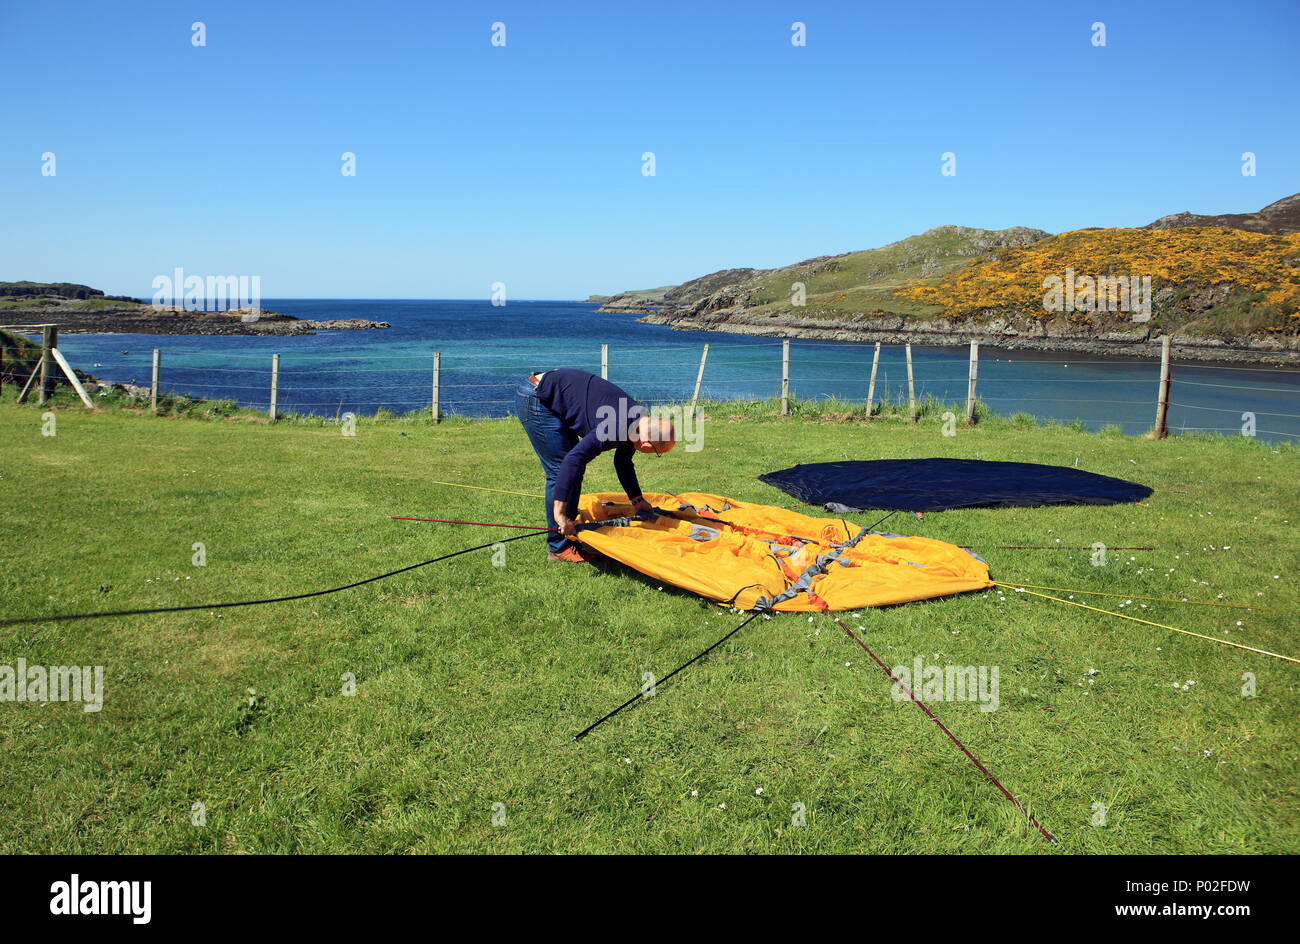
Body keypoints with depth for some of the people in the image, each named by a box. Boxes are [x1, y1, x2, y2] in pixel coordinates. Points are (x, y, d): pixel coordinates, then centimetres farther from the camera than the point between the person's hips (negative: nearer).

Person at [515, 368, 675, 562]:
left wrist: (637, 500, 24)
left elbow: (623, 462, 20)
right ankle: (559, 548, -3)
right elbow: (573, 459, -35)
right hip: (534, 399, -10)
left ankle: (570, 536, 18)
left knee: (576, 470, 10)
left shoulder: (636, 417, 2)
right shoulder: (615, 428, -28)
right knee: (561, 470, -10)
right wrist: (559, 513, -34)